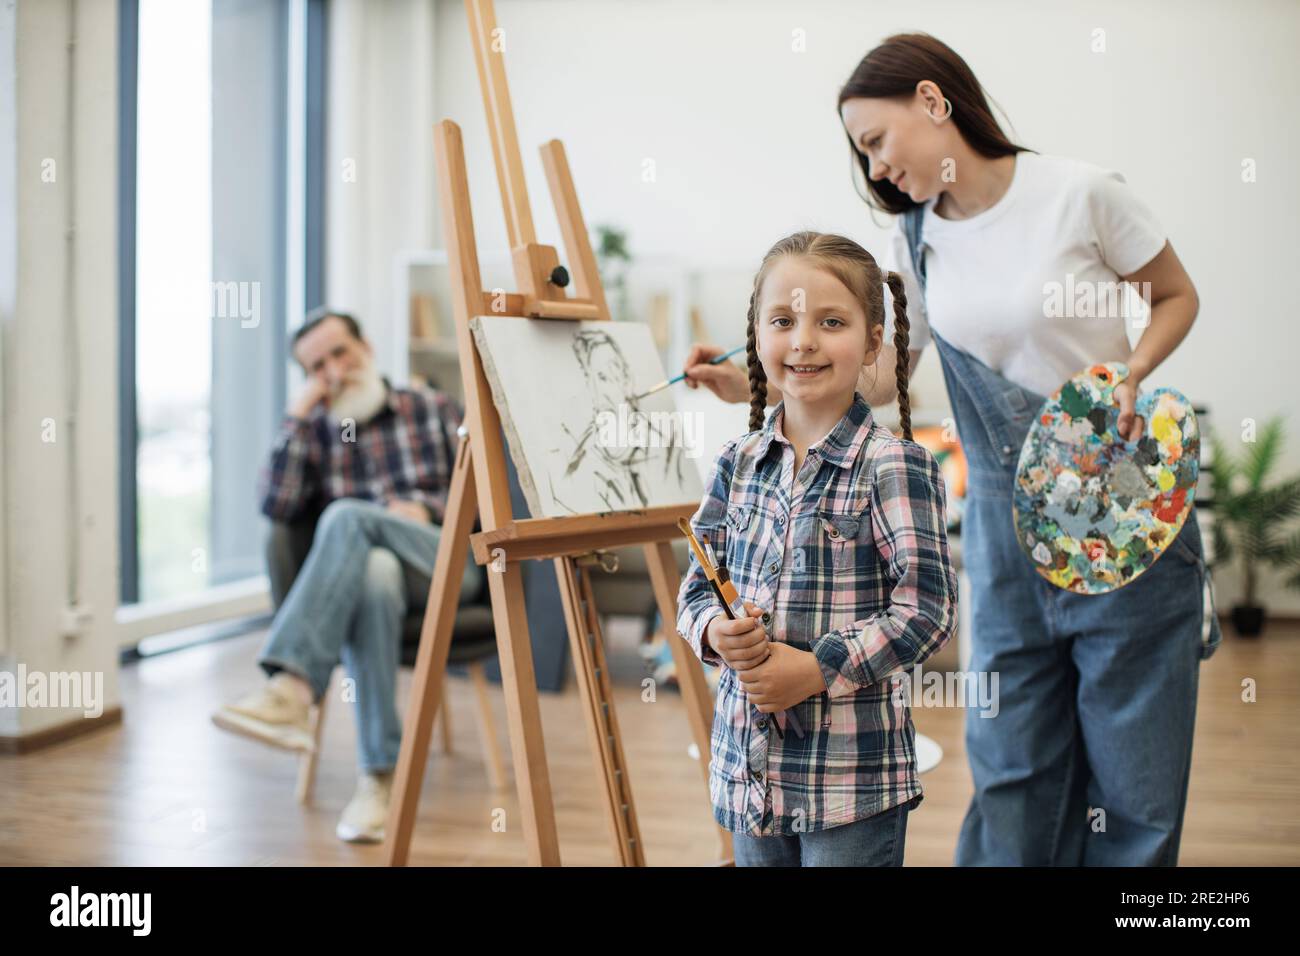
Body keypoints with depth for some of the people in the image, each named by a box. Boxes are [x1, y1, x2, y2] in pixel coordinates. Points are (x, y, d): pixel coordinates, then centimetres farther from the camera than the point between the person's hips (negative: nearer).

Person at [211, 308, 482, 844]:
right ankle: (379, 775, -42)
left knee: (347, 516, -32)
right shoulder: (314, 431, 19)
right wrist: (298, 415, 1)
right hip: (361, 570, 1)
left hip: (446, 563, -1)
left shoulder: (434, 410, 16)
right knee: (373, 572, -38)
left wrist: (425, 508, -8)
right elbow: (278, 506, 0)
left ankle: (290, 689, -47)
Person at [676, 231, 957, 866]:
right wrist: (716, 633, -12)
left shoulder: (893, 465, -11)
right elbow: (696, 589, 10)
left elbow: (928, 606, -14)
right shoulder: (738, 464, 5)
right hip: (748, 765, 5)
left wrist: (818, 668, -18)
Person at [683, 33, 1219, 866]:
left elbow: (1177, 297, 3)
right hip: (1003, 517, 4)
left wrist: (1129, 375, -15)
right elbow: (878, 377, 7)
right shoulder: (916, 241, 4)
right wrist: (755, 384, -5)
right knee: (1011, 764, 8)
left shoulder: (1080, 193, -10)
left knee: (1130, 761, 4)